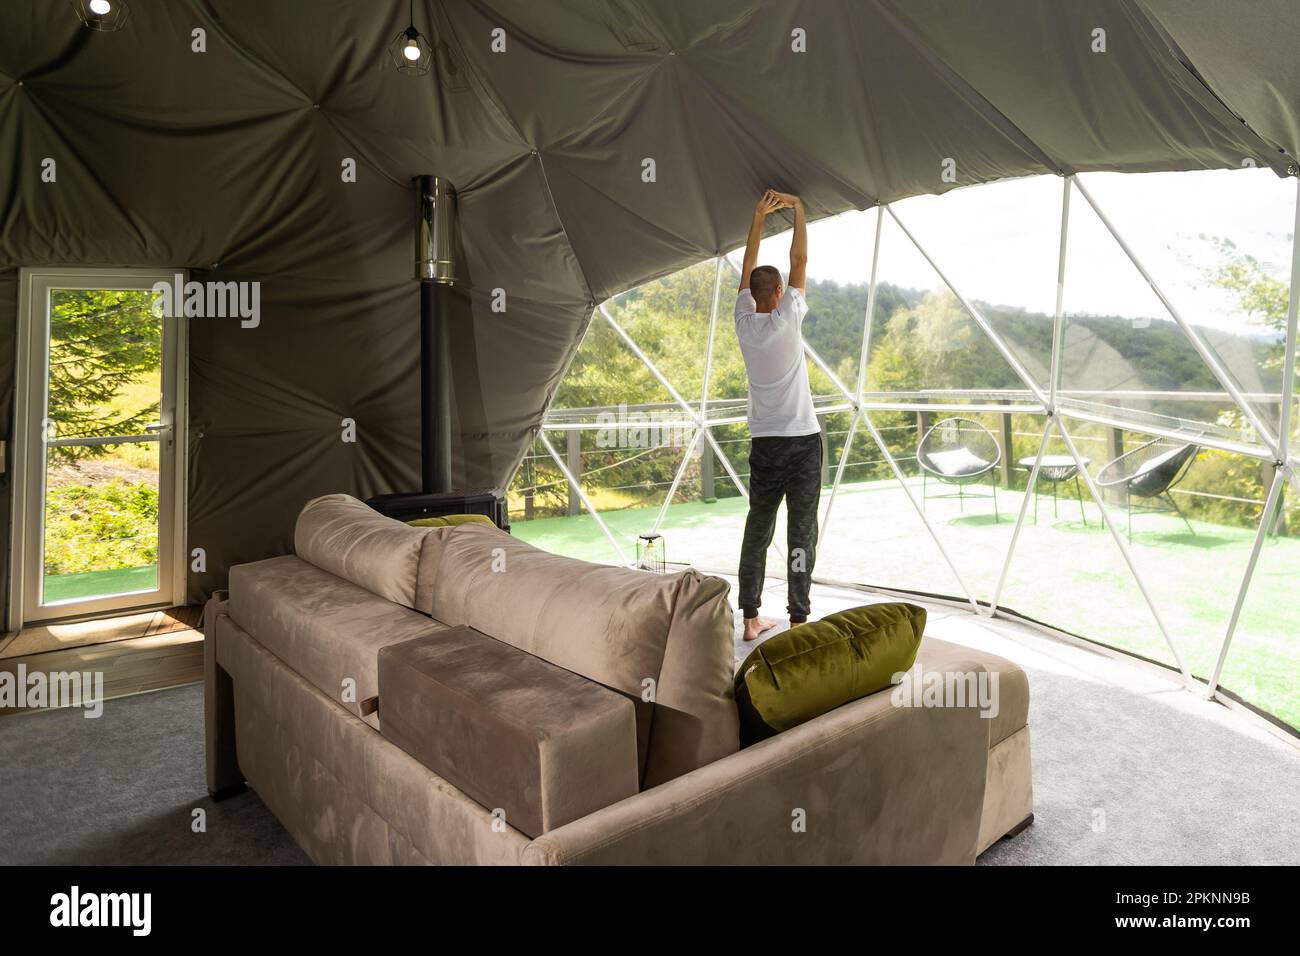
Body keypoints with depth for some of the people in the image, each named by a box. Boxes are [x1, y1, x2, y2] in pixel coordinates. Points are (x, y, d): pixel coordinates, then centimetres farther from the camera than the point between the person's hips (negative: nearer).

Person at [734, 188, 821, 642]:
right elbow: (799, 262, -1)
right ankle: (798, 618, 1)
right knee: (801, 532, -1)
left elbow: (747, 270, 14)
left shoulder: (744, 322, 2)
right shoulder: (786, 319, -9)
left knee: (758, 528, 8)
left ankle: (751, 617, 12)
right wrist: (798, 209, 10)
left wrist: (759, 217, 19)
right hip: (801, 440, -4)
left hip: (763, 443, 5)